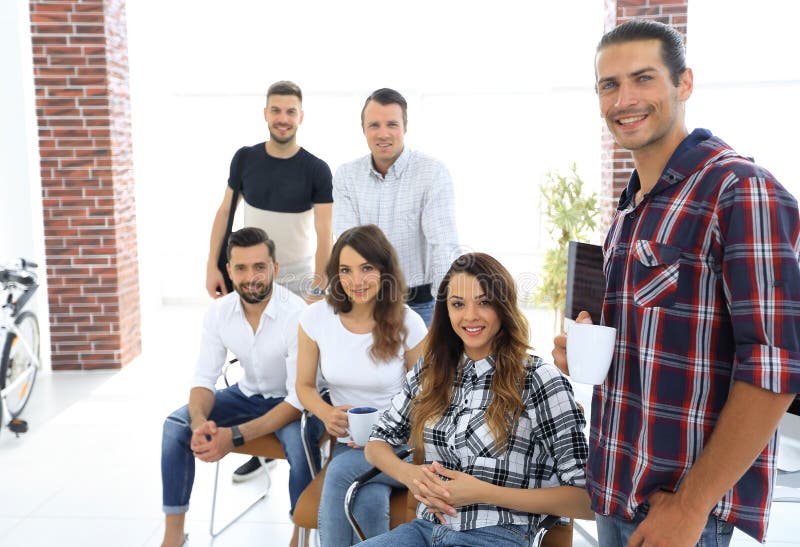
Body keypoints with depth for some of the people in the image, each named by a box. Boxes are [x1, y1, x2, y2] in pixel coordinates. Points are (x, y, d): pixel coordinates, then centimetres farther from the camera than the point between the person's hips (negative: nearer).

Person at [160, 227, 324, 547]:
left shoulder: (296, 314, -28)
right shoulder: (218, 312, -12)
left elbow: (299, 399, -28)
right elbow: (203, 379, -7)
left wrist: (236, 435, -37)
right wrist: (200, 422, -31)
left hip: (294, 402, -5)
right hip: (248, 394, 5)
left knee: (300, 441, -36)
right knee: (176, 425, -15)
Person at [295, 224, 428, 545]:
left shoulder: (407, 323, -10)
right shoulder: (316, 317, -5)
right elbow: (304, 385, 7)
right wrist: (327, 413, -15)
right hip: (348, 444, 2)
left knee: (341, 471, -31)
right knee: (371, 501, -30)